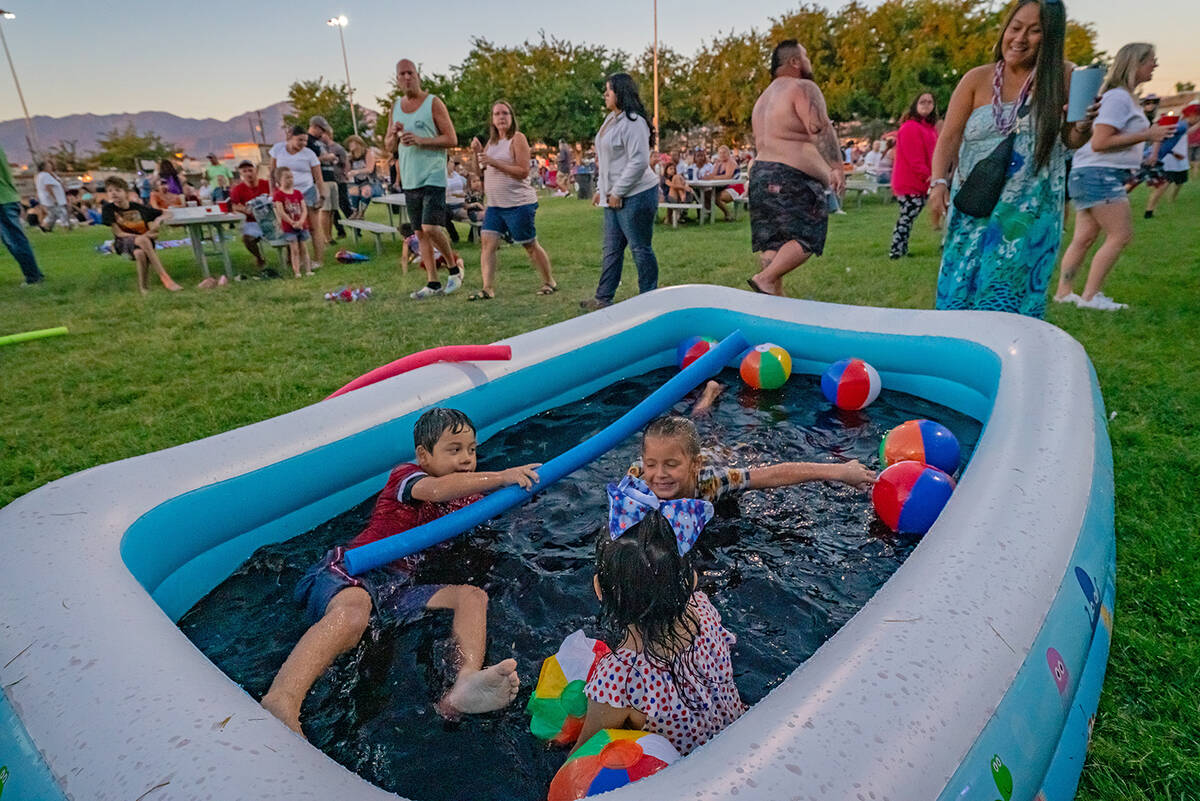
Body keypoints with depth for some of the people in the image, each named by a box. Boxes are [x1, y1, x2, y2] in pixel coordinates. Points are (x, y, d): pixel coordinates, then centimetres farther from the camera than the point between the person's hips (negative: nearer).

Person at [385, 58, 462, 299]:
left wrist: (420, 140, -17)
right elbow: (388, 148, 16)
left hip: (433, 177, -6)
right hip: (409, 180, 6)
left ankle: (454, 266, 7)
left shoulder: (433, 103, -2)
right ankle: (433, 283, 11)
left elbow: (452, 139, -9)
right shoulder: (396, 107, 15)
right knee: (420, 233, 5)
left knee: (431, 228, -17)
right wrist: (394, 135, -6)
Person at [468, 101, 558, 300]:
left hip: (518, 203, -7)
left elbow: (523, 172, -16)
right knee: (488, 242, -7)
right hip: (495, 205, 7)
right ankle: (488, 289, -7)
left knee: (530, 245, 2)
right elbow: (481, 170, 20)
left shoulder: (517, 138, -6)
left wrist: (494, 162, -20)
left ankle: (550, 283, 19)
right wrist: (477, 153, 1)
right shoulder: (492, 141, 16)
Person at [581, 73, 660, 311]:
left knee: (640, 248, -1)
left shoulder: (632, 122, -15)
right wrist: (601, 188, 18)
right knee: (611, 249, 12)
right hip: (614, 196, 10)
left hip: (636, 196, -10)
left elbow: (639, 162, -22)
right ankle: (603, 299, 19)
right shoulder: (611, 119, 16)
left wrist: (617, 192, -19)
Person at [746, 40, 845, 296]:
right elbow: (820, 130, -18)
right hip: (792, 178, -9)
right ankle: (765, 279, -19)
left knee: (772, 242, 6)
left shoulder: (765, 96, 24)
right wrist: (837, 167, -23)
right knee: (807, 237, -7)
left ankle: (773, 296, 6)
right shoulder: (802, 88, -5)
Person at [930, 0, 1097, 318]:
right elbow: (949, 138, -4)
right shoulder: (976, 80, 2)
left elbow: (1071, 141, 8)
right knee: (959, 291, -1)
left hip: (1031, 210, -1)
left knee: (1006, 297, -7)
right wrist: (938, 182, -21)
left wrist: (1083, 125, -15)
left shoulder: (1063, 77, 3)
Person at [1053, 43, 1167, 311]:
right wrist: (1146, 136, -16)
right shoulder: (1118, 97, -13)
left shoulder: (1125, 97, 20)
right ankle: (1090, 296, -6)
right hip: (1099, 174, -10)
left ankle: (1064, 292, 10)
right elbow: (1099, 142, -20)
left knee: (1084, 237, 8)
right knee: (1120, 235, -9)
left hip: (1101, 175, 10)